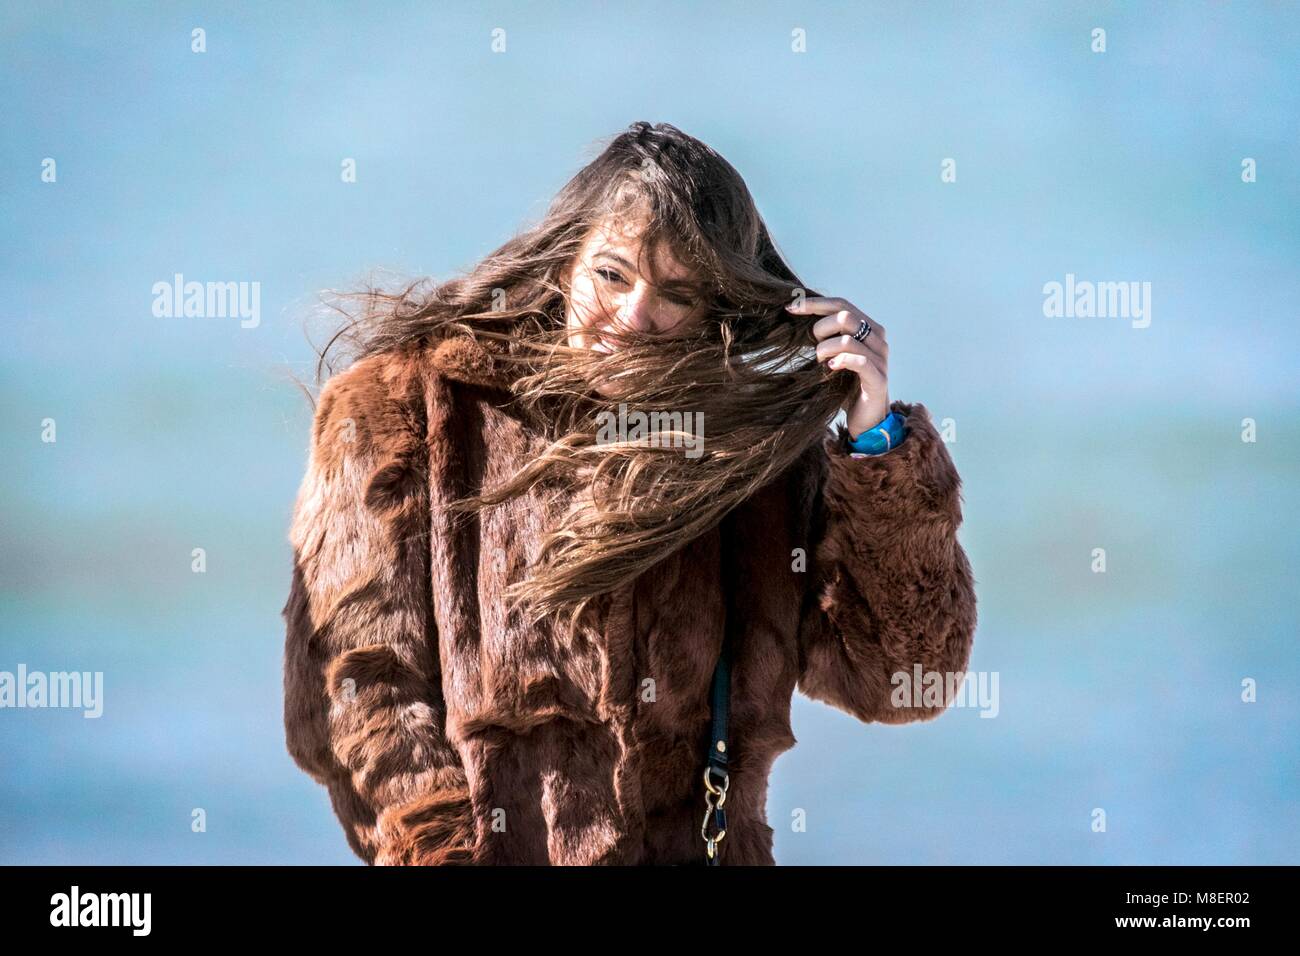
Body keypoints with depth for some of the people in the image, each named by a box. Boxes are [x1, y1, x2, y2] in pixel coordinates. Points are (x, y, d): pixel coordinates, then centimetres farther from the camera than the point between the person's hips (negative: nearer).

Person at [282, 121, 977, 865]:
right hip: (490, 849, -2)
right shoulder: (404, 408, 7)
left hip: (704, 851, 2)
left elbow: (897, 681, 7)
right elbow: (354, 688, 2)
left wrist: (877, 439, 0)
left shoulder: (755, 443, 12)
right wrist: (445, 854, -10)